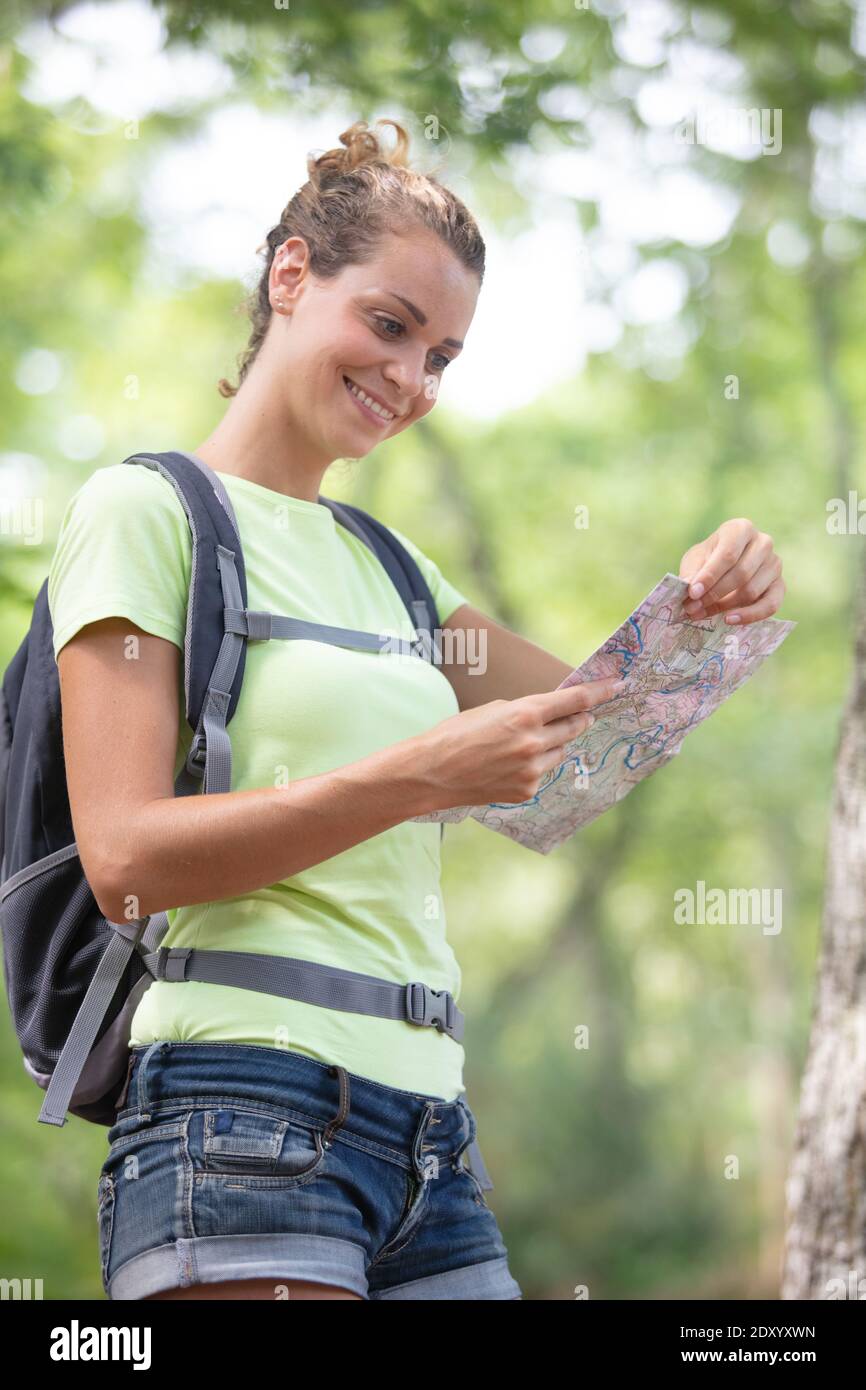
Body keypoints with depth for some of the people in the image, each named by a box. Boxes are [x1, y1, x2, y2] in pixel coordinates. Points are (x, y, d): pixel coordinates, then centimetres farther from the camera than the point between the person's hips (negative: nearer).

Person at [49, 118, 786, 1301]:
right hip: (245, 1109, -7)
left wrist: (705, 606, 2)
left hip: (430, 1139, 7)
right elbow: (125, 858, -11)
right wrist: (423, 776, -19)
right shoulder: (146, 511, 0)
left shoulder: (386, 567, 20)